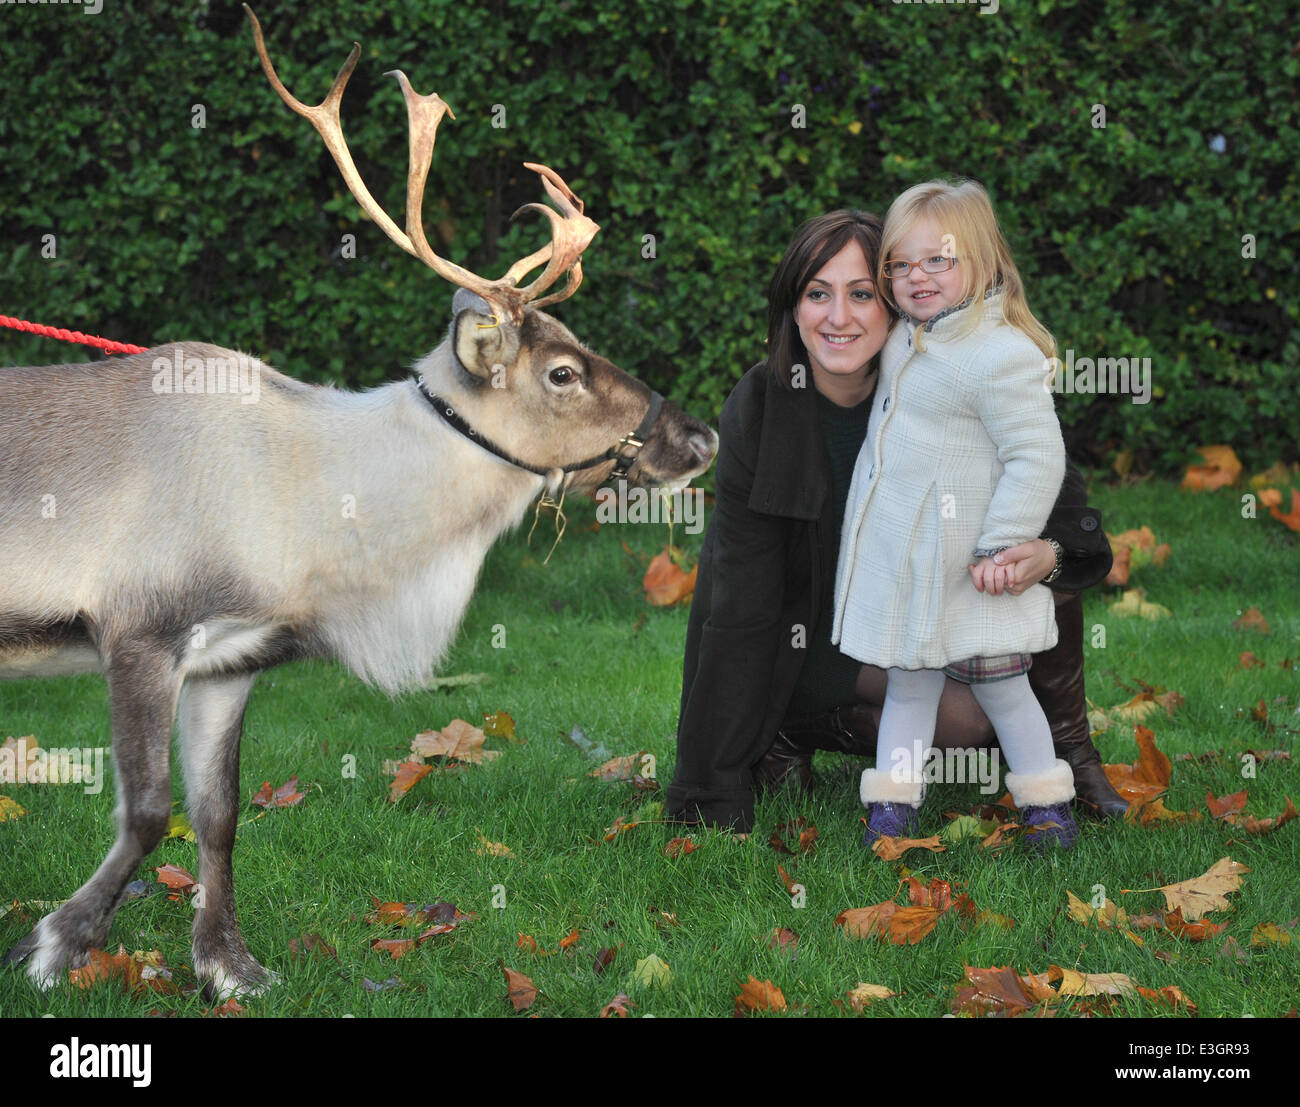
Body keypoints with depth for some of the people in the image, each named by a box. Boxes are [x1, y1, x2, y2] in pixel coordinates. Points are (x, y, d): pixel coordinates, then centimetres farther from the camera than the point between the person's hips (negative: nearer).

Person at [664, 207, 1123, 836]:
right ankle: (789, 732, -2)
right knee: (967, 718, -27)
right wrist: (713, 808, -26)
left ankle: (1067, 748, 0)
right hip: (809, 634, -3)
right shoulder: (759, 410, -23)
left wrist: (1046, 553, -41)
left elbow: (1063, 502, -13)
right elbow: (742, 607, -23)